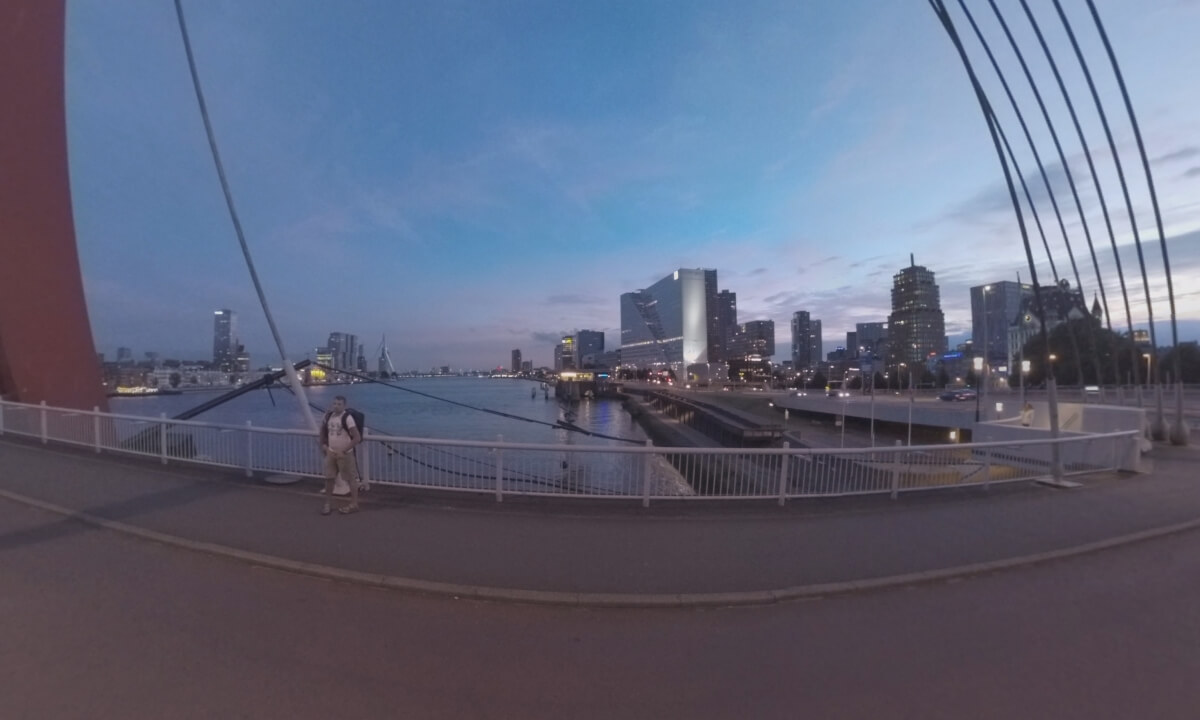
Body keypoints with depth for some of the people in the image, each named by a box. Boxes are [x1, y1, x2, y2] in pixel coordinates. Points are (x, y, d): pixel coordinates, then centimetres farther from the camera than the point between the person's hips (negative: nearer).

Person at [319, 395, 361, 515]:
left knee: (351, 479, 4)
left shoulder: (347, 418, -19)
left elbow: (357, 438, -22)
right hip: (331, 453, 6)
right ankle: (327, 504, 25)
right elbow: (323, 429, 22)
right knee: (329, 478, 11)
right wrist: (323, 444, 14)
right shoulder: (328, 416, 1)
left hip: (345, 454, -6)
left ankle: (354, 504, 14)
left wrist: (344, 451, -19)